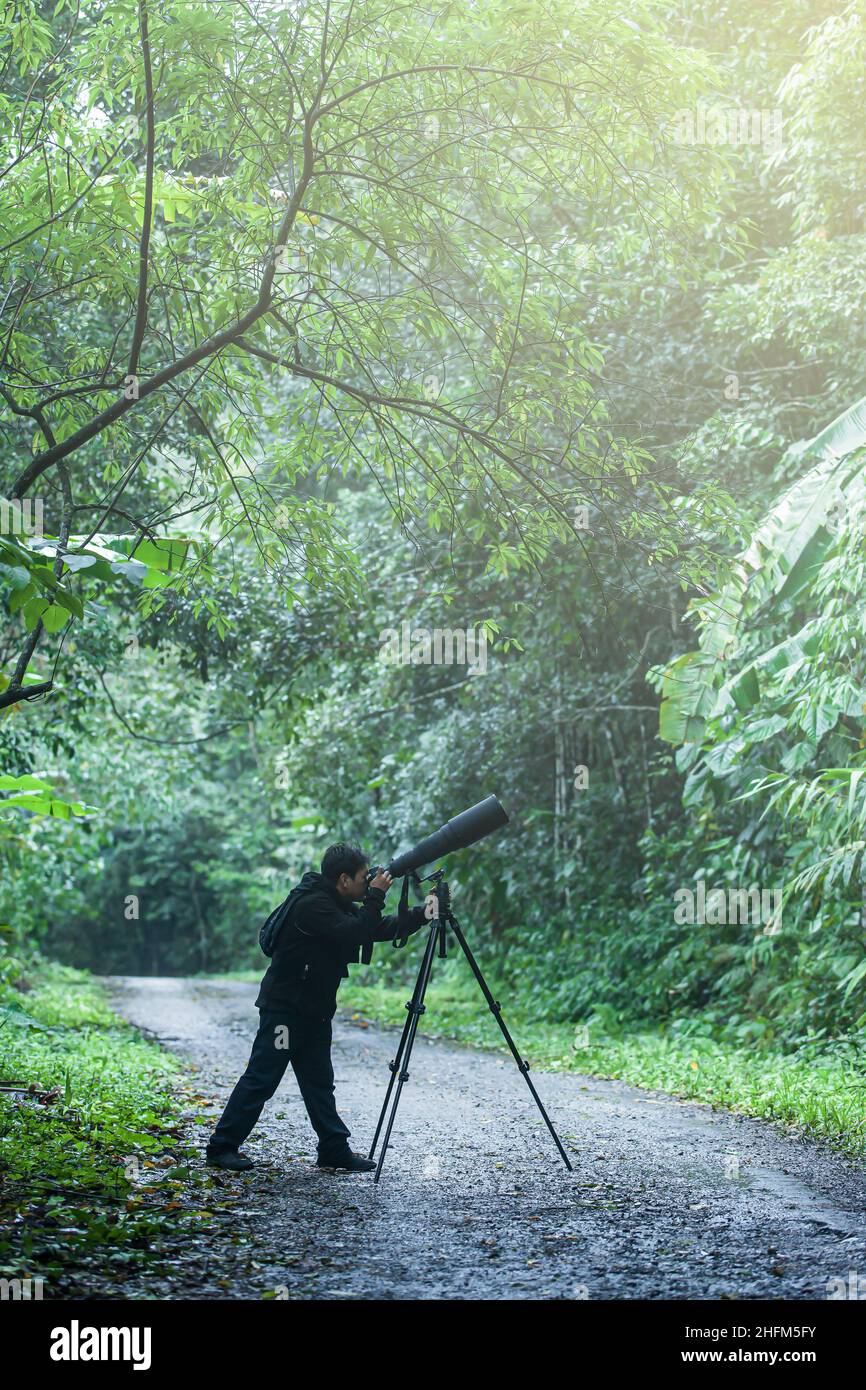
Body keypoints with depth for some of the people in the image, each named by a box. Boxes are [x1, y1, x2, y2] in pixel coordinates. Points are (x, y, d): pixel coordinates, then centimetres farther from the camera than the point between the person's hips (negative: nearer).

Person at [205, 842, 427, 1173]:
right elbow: (352, 933, -28)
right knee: (261, 1079, -6)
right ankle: (222, 1147, 0)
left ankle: (335, 1150, 13)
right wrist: (376, 896, -20)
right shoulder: (311, 904, -19)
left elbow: (381, 928, 13)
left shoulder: (339, 904, 11)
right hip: (284, 1007, -10)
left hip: (313, 1010, 10)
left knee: (319, 1081, 10)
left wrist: (424, 914, 4)